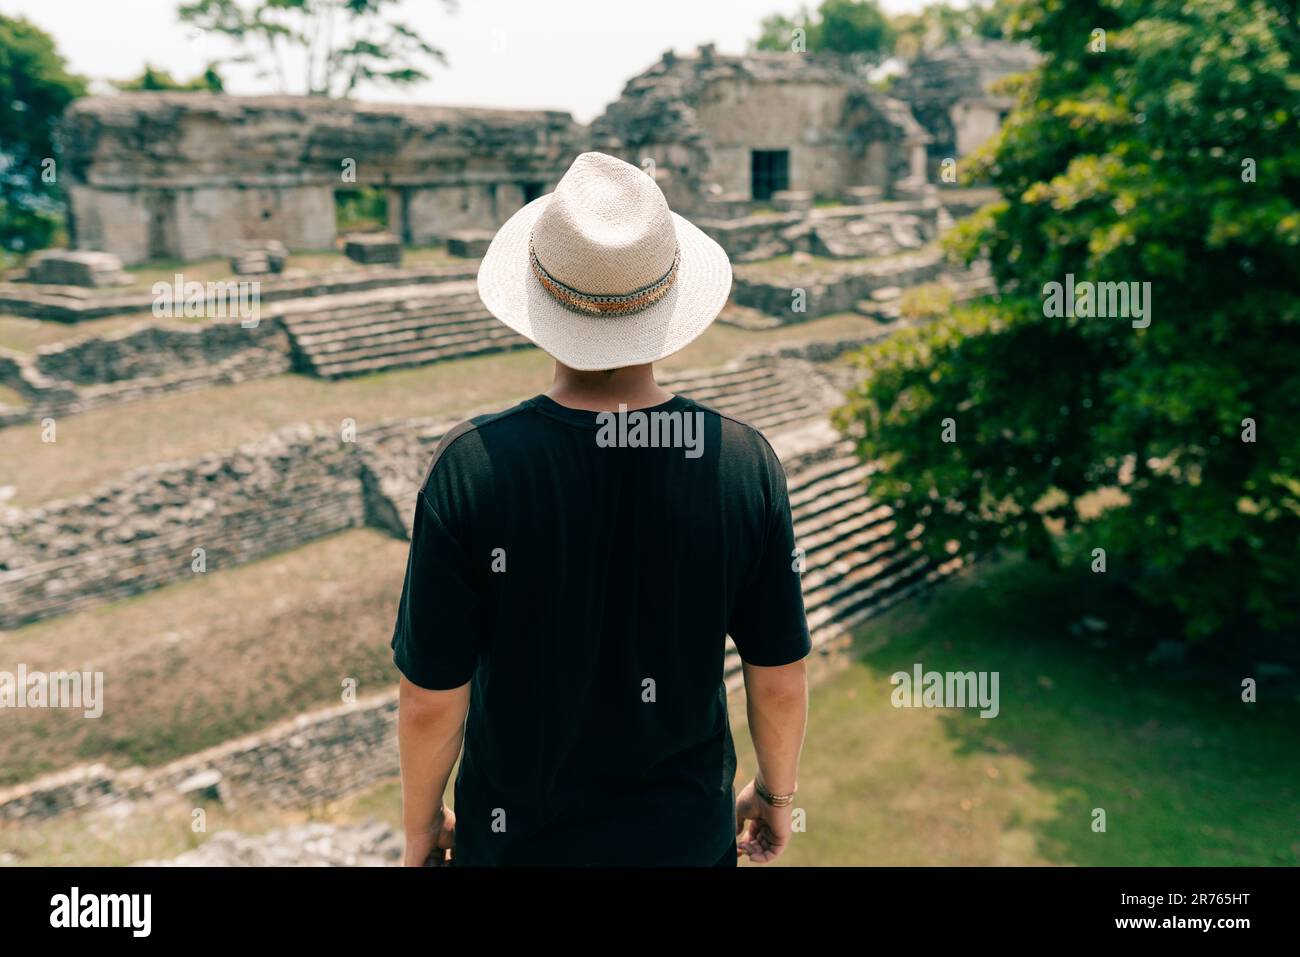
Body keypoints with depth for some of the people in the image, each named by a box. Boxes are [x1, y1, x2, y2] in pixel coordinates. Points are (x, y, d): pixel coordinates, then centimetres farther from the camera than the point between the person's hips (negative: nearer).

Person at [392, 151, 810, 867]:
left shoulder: (470, 466, -24)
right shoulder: (745, 463, -19)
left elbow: (431, 700, -16)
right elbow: (780, 682, -9)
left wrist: (421, 823, 3)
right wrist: (777, 794, 10)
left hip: (519, 835, -1)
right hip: (691, 833, 2)